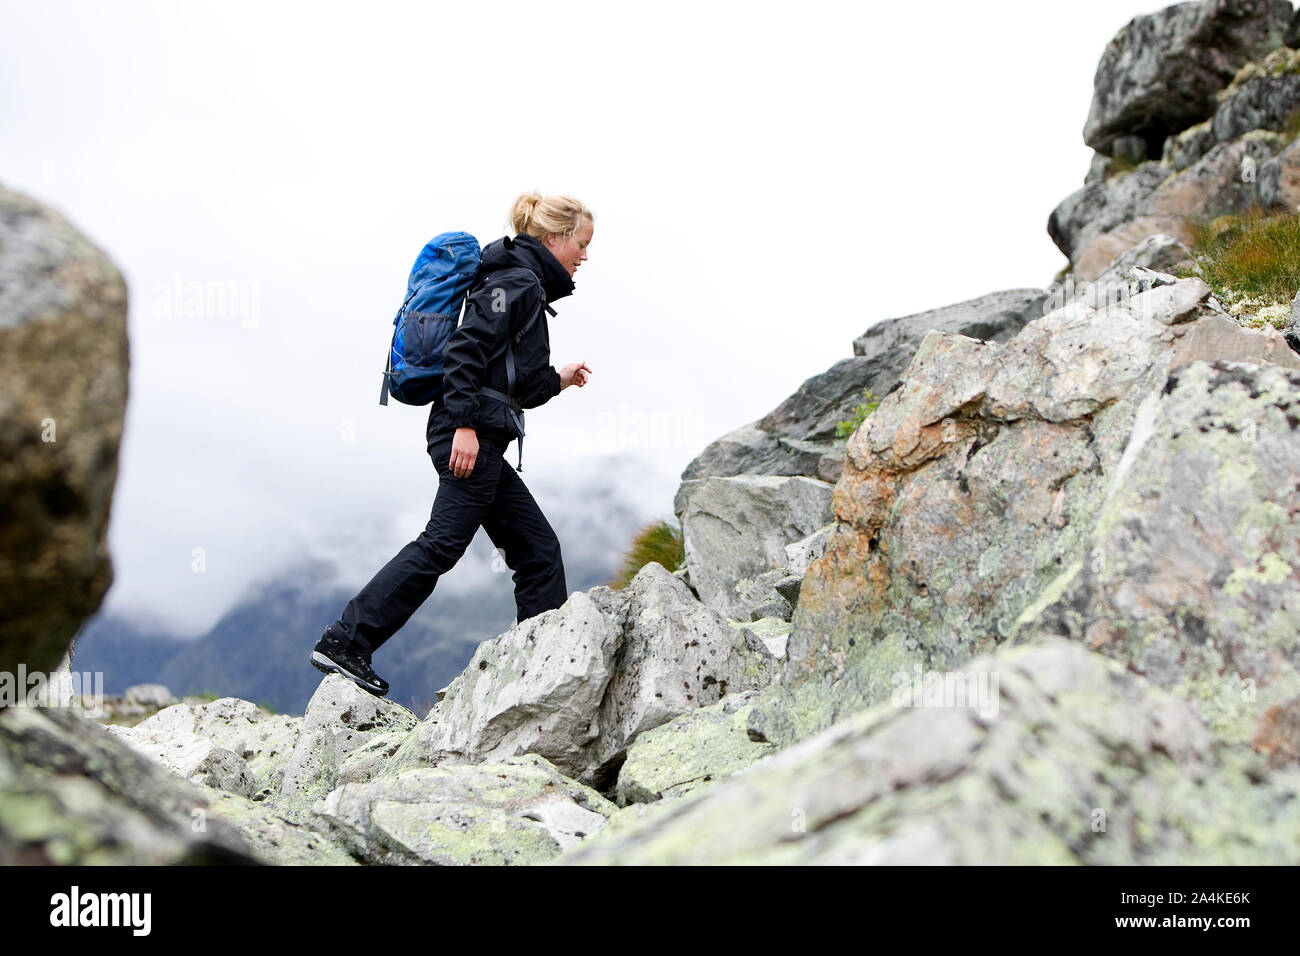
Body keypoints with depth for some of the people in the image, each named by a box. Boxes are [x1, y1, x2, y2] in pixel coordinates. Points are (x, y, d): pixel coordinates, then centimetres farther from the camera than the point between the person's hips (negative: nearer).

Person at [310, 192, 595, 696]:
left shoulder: (523, 286, 24)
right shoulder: (517, 282, -6)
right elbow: (464, 349, -20)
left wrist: (558, 379, 26)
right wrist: (465, 424, -24)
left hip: (479, 439, 11)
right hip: (472, 434, -10)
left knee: (537, 548, 9)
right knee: (443, 542, -12)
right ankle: (344, 643, -10)